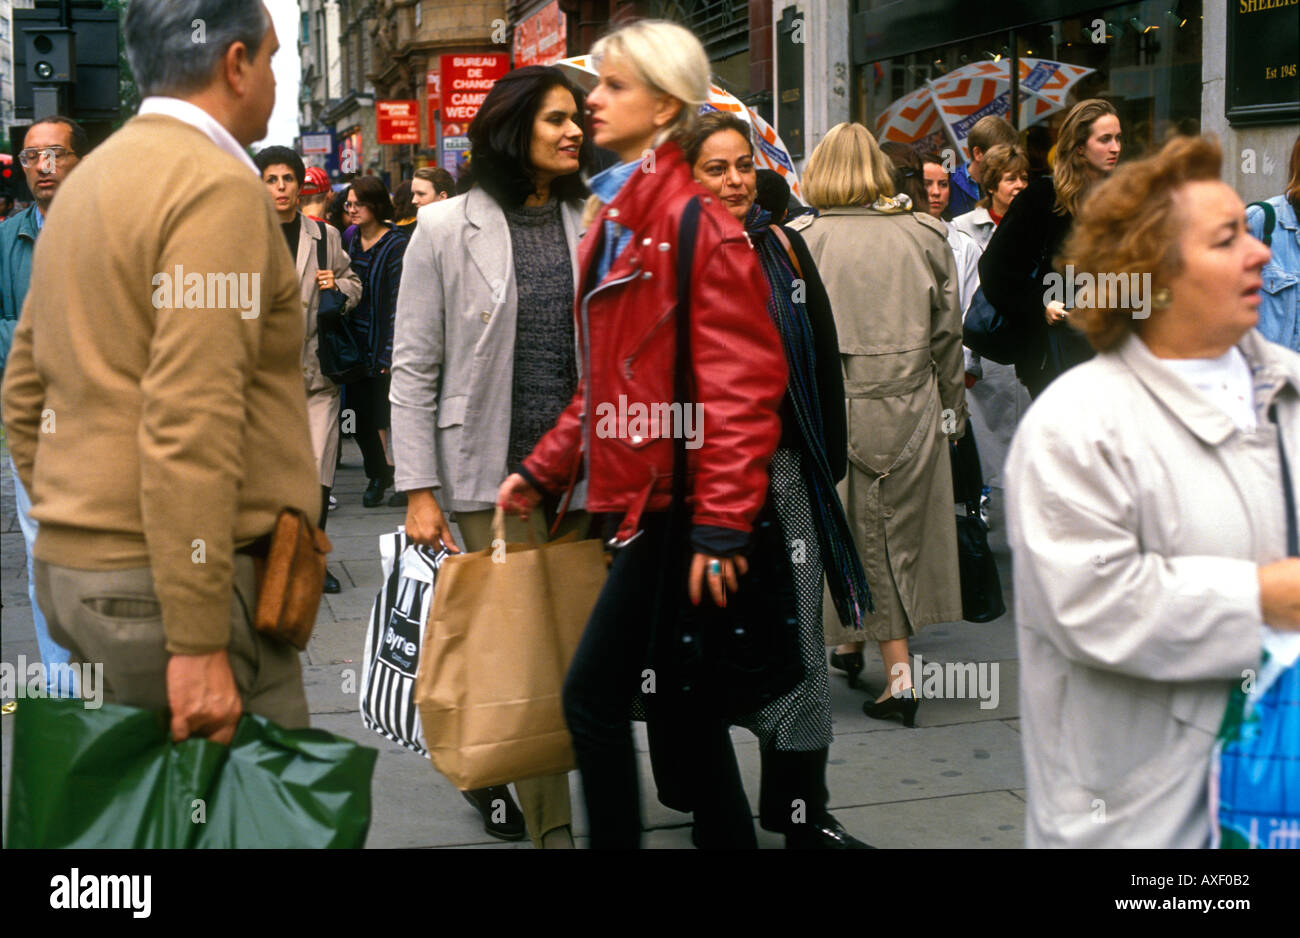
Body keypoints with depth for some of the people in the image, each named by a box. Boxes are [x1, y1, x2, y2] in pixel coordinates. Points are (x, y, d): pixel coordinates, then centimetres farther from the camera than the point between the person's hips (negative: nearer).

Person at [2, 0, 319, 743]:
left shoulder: (87, 180, 15)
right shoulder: (219, 187, -13)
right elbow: (190, 424, -22)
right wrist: (198, 644, -22)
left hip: (69, 571, 9)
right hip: (161, 579, -9)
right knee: (270, 795, -4)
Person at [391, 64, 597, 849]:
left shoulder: (592, 227, 6)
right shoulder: (448, 228, 0)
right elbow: (413, 370, -1)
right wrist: (419, 491, -6)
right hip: (492, 474, -3)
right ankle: (551, 824, 9)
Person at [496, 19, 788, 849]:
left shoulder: (697, 225, -13)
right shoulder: (616, 222, 15)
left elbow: (741, 385, -19)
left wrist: (721, 524, -22)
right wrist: (544, 471, 18)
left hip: (676, 502, -9)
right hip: (641, 495, 9)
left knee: (593, 696, -4)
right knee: (682, 707, 14)